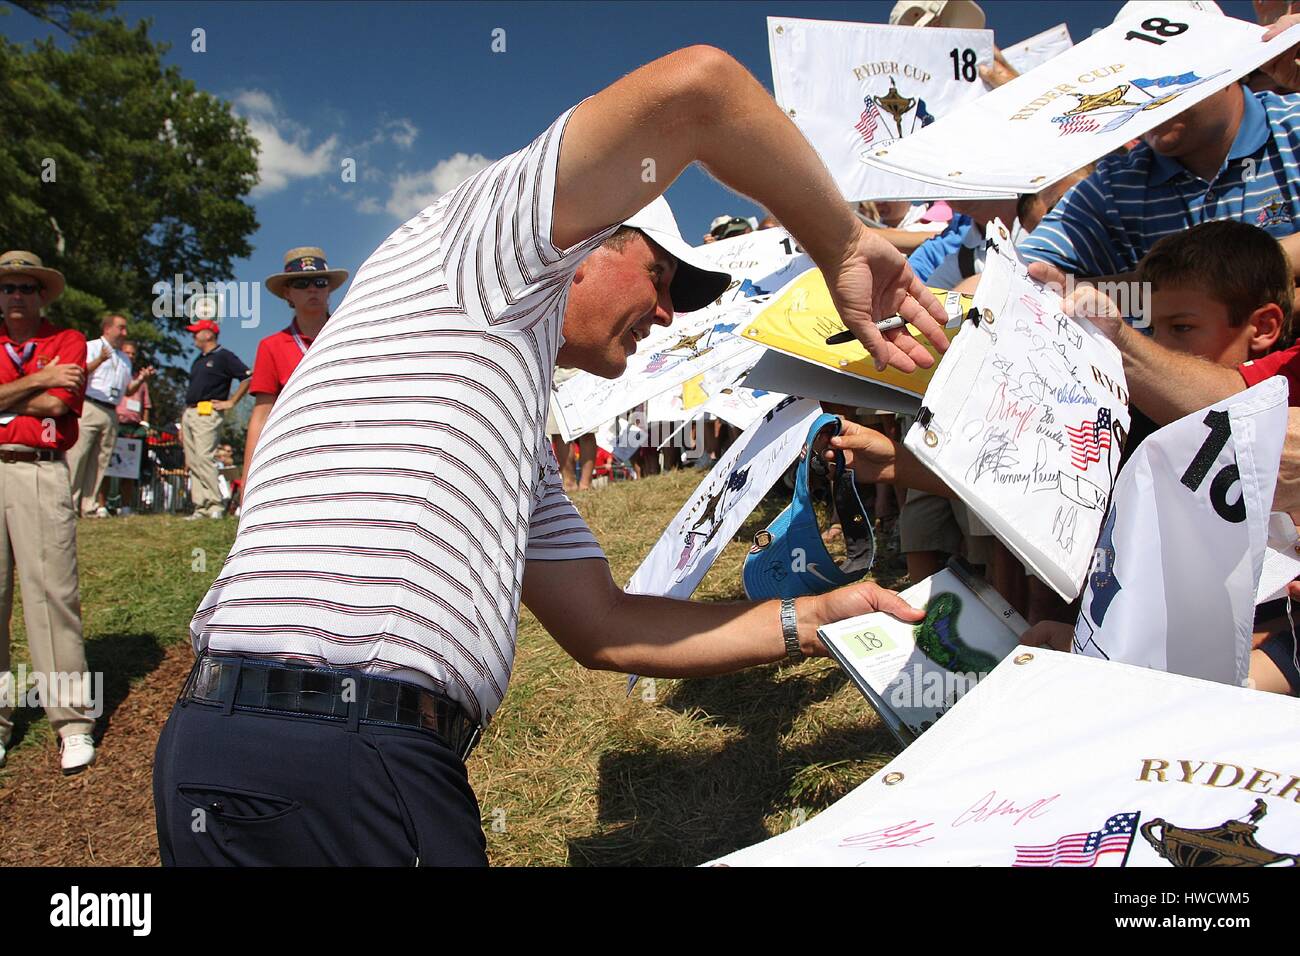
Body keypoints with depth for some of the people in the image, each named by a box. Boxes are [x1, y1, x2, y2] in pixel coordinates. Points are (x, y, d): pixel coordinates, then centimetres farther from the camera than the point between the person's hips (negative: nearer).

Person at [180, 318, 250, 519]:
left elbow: (248, 377, -12)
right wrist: (182, 425, 21)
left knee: (204, 458, -18)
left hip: (208, 414, -9)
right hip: (189, 414, 9)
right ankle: (201, 507, 4)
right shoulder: (198, 361, 24)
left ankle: (216, 505, -16)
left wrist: (231, 402, -12)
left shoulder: (224, 356, -2)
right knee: (192, 463, 4)